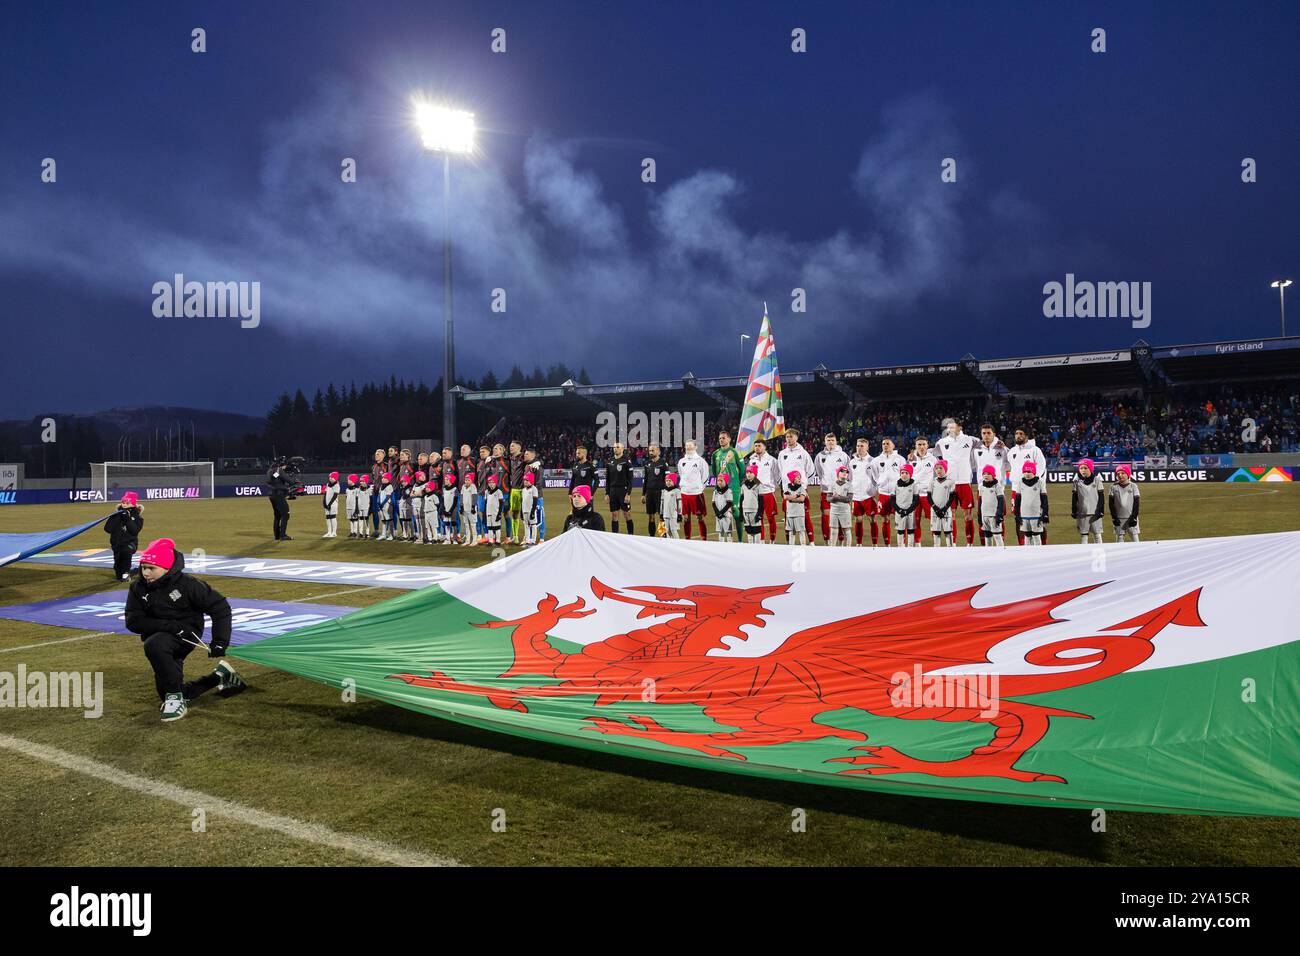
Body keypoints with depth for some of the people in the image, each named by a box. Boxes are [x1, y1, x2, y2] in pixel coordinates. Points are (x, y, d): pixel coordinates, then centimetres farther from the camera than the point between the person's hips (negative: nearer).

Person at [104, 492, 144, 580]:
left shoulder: (137, 517, -2)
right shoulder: (117, 514, 3)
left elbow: (134, 531, -18)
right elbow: (107, 529, -9)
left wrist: (127, 519, -23)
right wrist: (117, 517, -16)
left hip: (130, 542, -3)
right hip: (117, 543, 3)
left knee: (126, 550, -39)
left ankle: (126, 571, -17)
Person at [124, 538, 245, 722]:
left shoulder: (186, 584, -15)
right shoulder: (138, 588, -3)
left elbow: (220, 607, -11)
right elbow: (132, 621, -11)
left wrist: (219, 642, -17)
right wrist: (168, 625, -26)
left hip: (185, 636, -6)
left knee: (153, 645, -36)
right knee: (166, 694, 11)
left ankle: (176, 697, -24)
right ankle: (220, 676, 29)